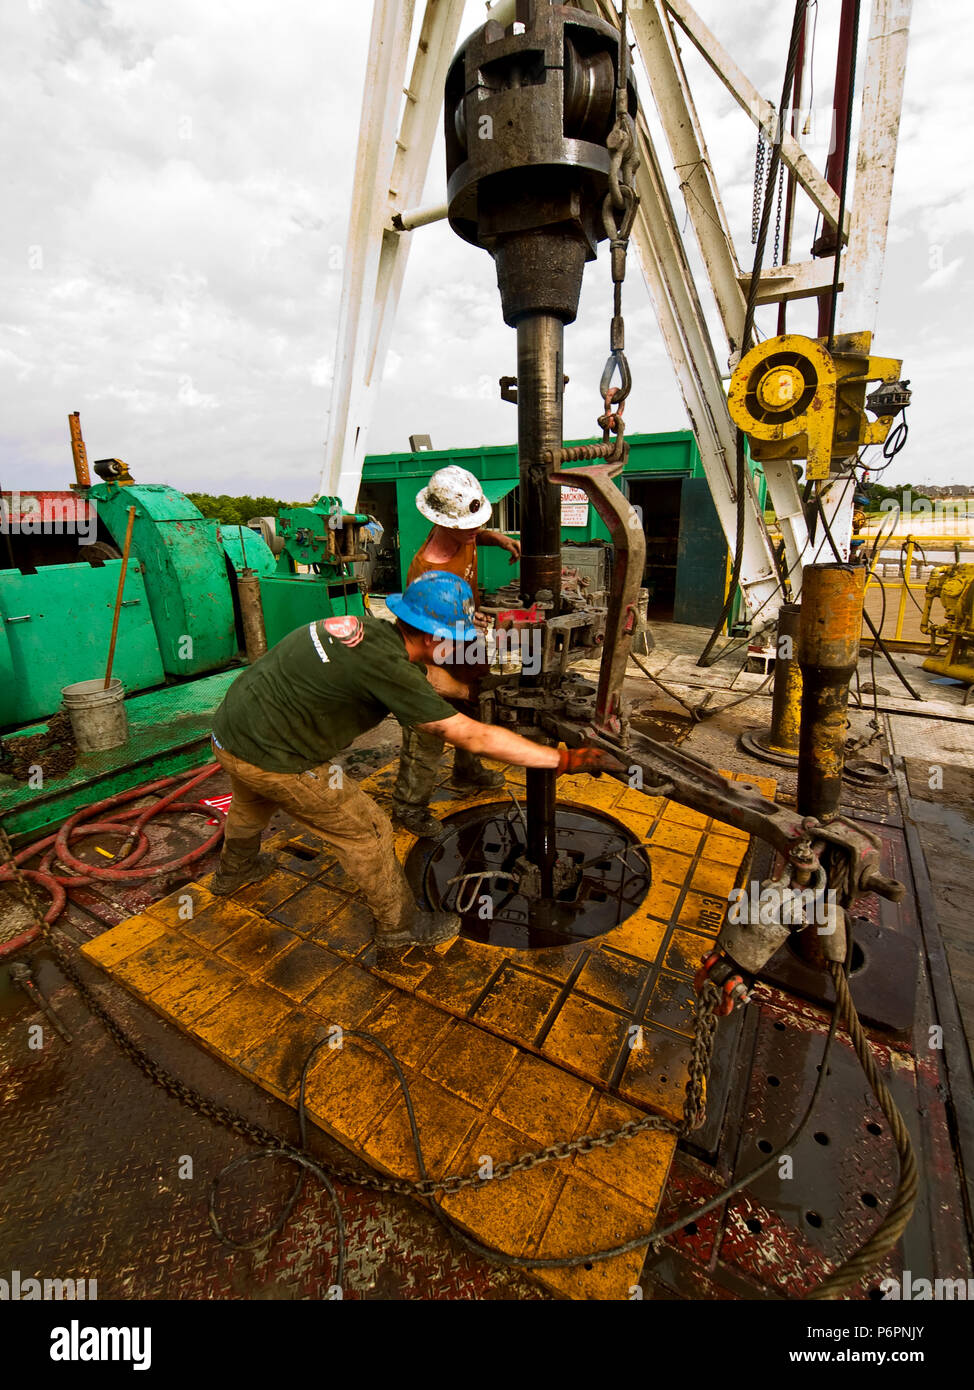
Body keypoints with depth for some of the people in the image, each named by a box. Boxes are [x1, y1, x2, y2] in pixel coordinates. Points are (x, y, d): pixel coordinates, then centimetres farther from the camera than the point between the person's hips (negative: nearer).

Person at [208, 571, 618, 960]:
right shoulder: (386, 665, -30)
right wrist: (565, 759, -22)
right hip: (271, 757, -9)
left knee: (251, 806, 37)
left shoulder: (371, 628, -4)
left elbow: (429, 679, 12)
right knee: (366, 832, 4)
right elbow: (472, 737, -27)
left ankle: (233, 873, 67)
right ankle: (400, 929, 25)